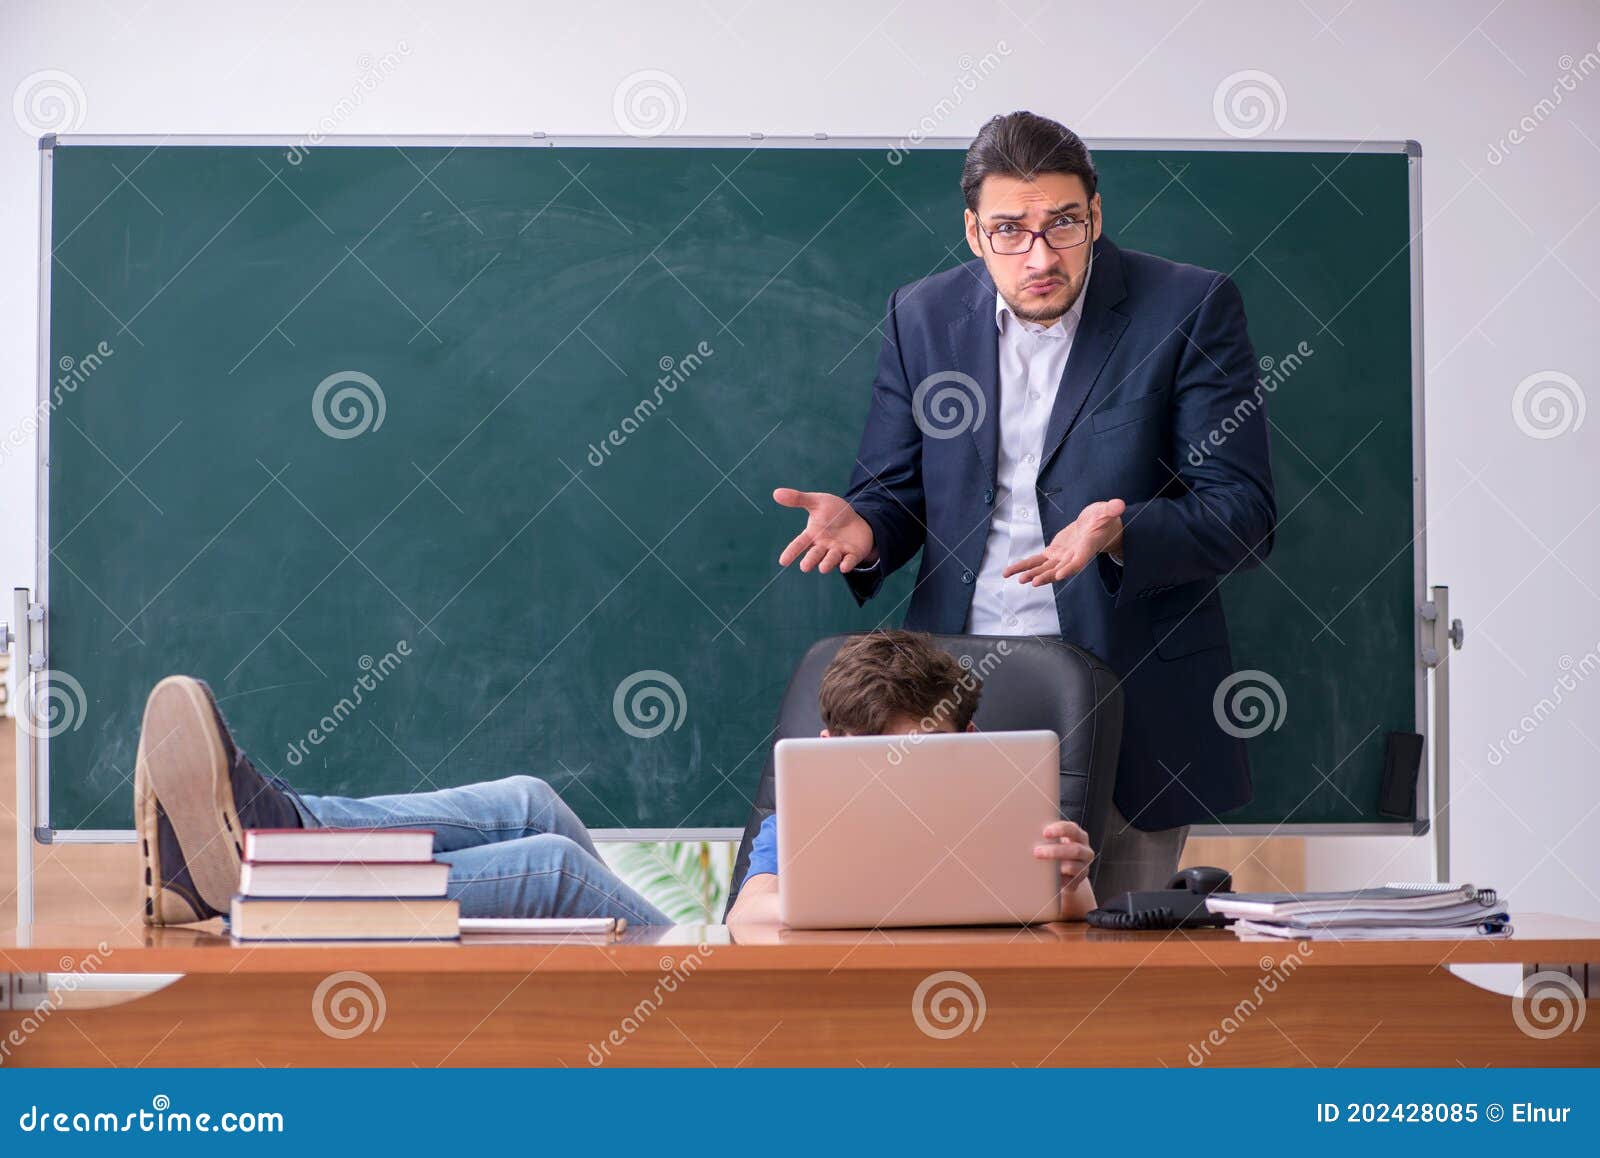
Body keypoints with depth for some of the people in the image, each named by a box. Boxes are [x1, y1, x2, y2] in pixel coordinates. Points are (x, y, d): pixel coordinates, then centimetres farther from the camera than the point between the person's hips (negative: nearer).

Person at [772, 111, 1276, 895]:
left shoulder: (1189, 308, -3)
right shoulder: (923, 316, 8)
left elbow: (1241, 512, -5)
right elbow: (895, 491, 14)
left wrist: (1119, 535, -24)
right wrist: (861, 527, -10)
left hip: (1130, 697, -2)